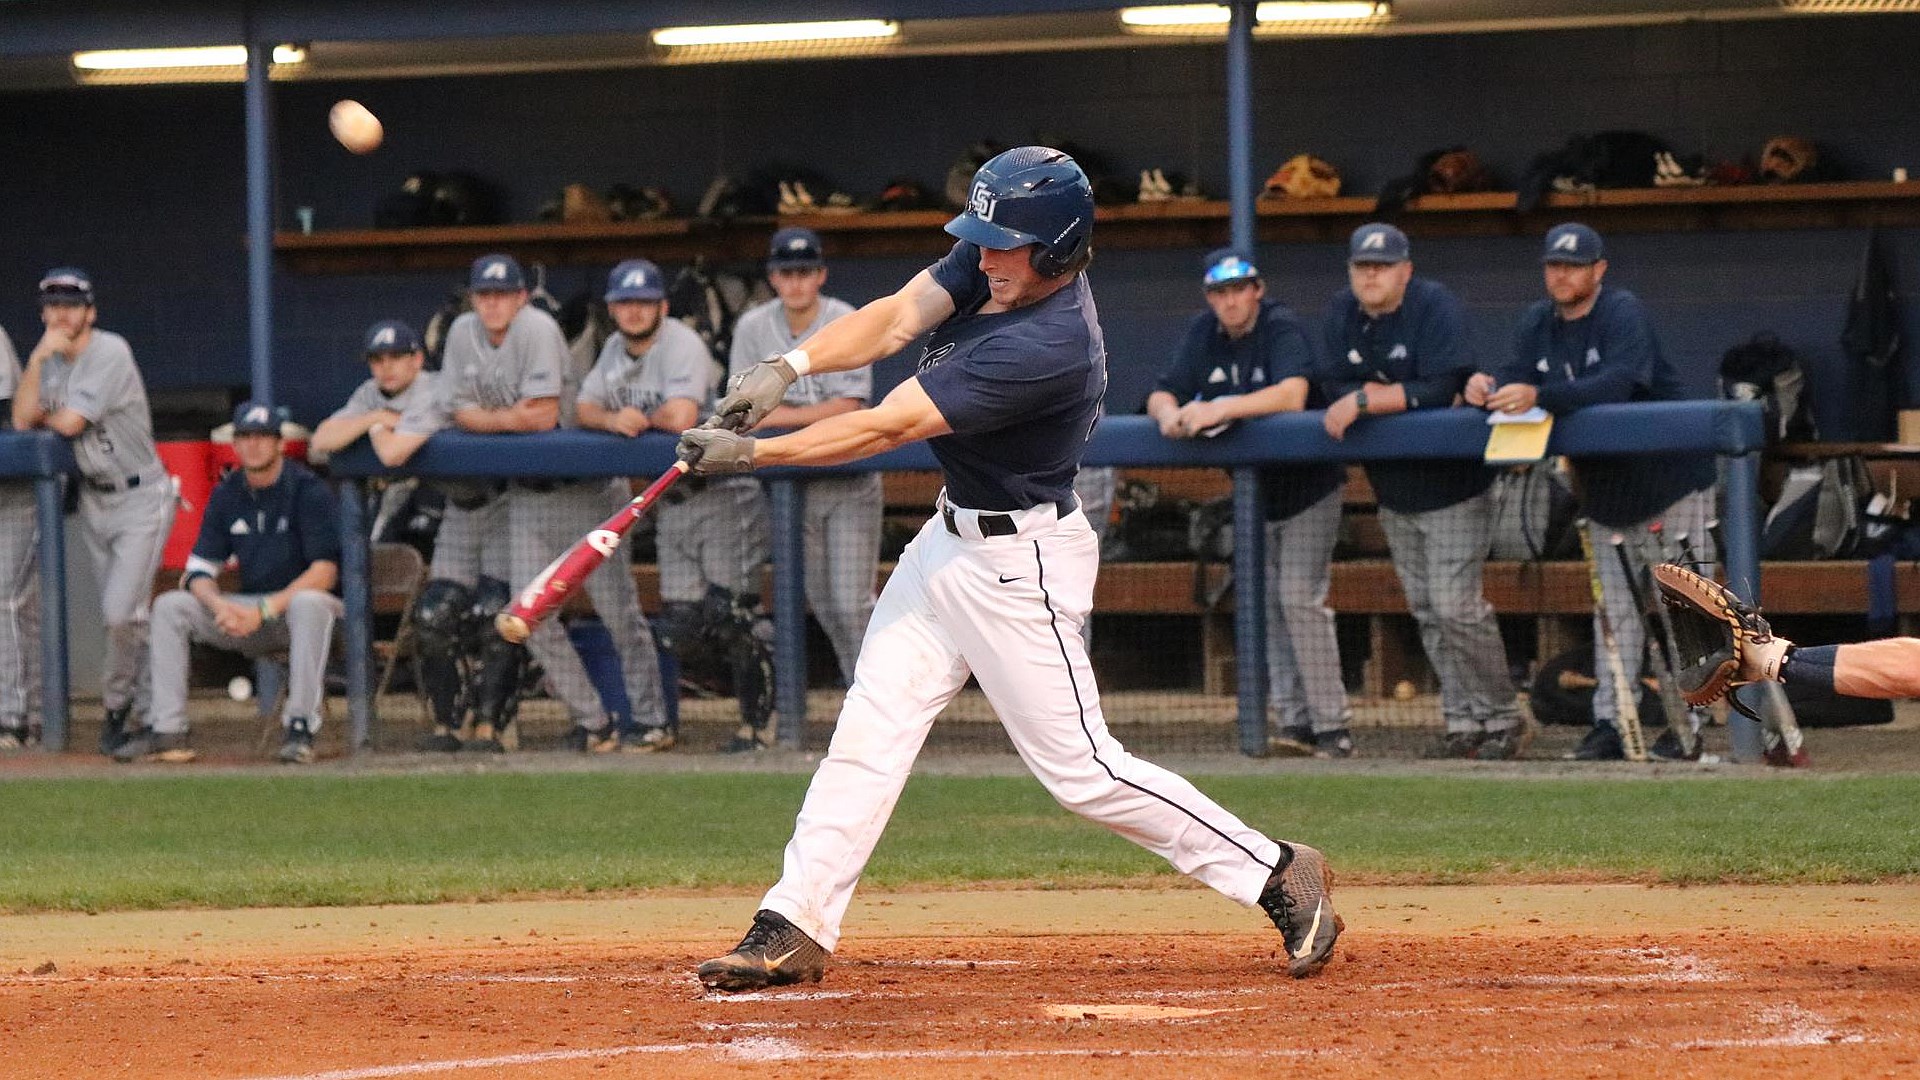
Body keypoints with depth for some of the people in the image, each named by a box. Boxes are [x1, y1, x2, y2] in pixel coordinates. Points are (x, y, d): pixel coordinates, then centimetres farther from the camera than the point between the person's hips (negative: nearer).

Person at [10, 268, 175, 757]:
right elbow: (22, 419, -6)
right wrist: (37, 360, -15)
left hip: (140, 499, -7)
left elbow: (70, 422, -22)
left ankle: (117, 704, 5)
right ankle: (151, 712, 19)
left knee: (121, 613, -14)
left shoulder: (110, 353, -17)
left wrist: (42, 415, 0)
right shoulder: (51, 361, 6)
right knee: (120, 616, 9)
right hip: (94, 500, 7)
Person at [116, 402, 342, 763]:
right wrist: (219, 605, -20)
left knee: (309, 603, -40)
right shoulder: (227, 495, 6)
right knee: (169, 606, -10)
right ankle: (166, 730, -15)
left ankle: (300, 728, -37)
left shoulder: (308, 491, -11)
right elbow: (199, 569, 4)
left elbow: (325, 571, -19)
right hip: (249, 612, 6)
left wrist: (265, 610, -27)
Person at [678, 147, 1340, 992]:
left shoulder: (1046, 347, -31)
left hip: (1017, 564, -9)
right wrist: (789, 366, -24)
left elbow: (888, 427, -28)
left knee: (1079, 769, -4)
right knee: (870, 729, 7)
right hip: (951, 536, 9)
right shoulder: (997, 264, -6)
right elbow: (897, 317, -7)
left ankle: (1278, 877, 6)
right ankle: (792, 933, 10)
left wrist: (749, 454, -25)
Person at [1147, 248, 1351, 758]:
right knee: (1267, 605, 5)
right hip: (1252, 491, 7)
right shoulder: (1204, 334, 0)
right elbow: (1162, 394, -5)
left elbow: (1292, 395, -37)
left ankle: (1332, 725, -13)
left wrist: (1219, 410, -44)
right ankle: (1295, 721, 8)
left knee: (1299, 597, -15)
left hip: (1308, 486, -7)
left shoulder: (1283, 329, -20)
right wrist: (1168, 414, -30)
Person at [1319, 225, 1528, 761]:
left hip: (1453, 489, -7)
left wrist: (1367, 400, -24)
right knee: (1426, 611, 7)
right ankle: (1464, 722, 13)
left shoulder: (1436, 308, -15)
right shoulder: (1342, 313, 3)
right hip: (1393, 492, 7)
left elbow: (1439, 390, -26)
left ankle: (1503, 718, -1)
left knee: (1454, 606, -12)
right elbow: (1334, 390, -3)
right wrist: (1398, 395, -16)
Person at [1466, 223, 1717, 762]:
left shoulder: (1623, 313, -18)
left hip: (1671, 479, -7)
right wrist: (1489, 389, -30)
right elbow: (1516, 381, -5)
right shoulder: (1538, 322, 5)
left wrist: (1539, 397, -46)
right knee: (1615, 609, 9)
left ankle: (1686, 723, 2)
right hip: (1605, 490, 7)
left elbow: (1617, 383, -35)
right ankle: (1610, 723, 11)